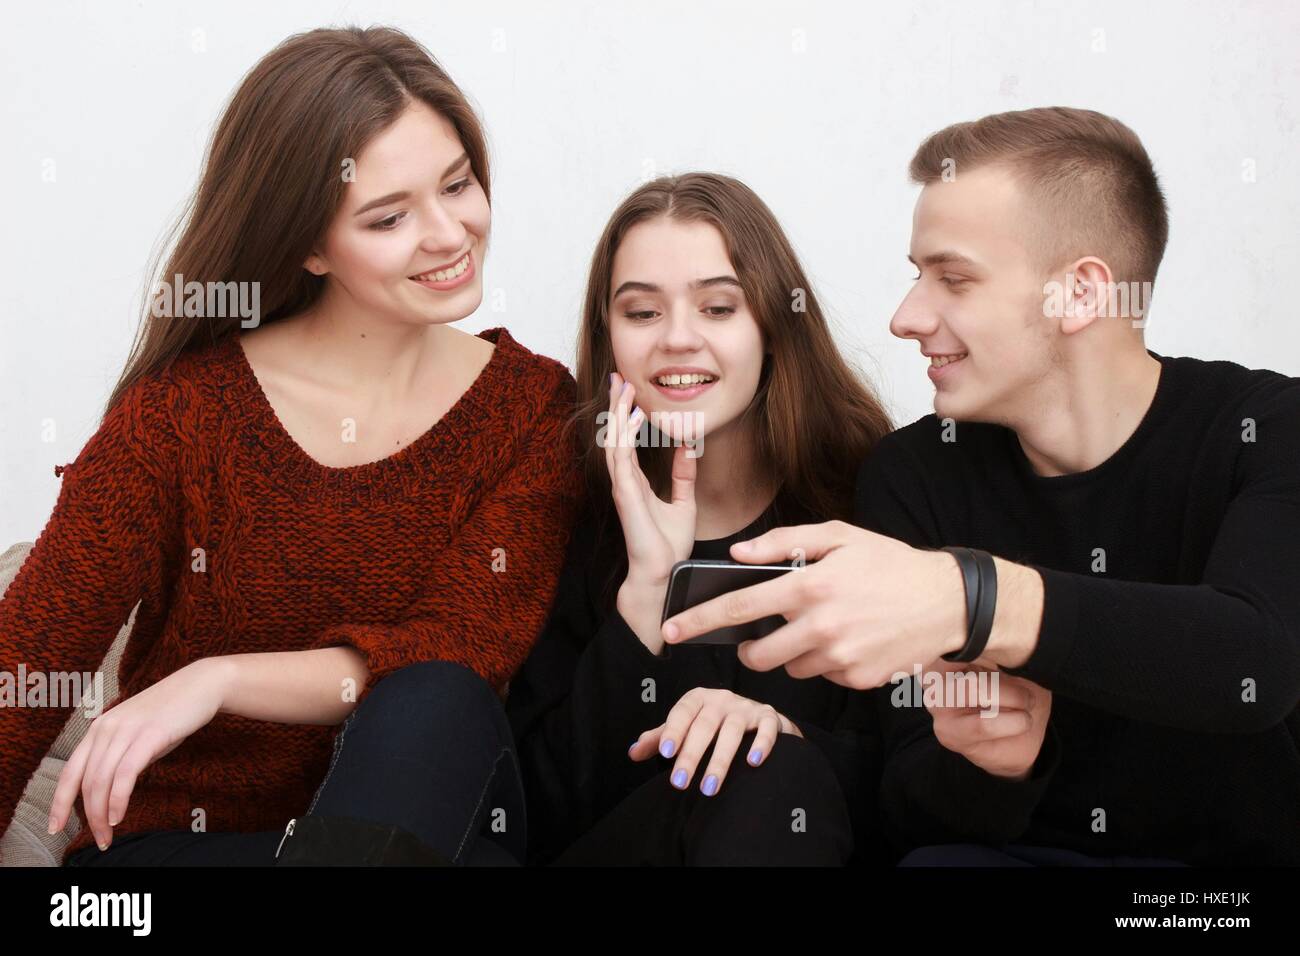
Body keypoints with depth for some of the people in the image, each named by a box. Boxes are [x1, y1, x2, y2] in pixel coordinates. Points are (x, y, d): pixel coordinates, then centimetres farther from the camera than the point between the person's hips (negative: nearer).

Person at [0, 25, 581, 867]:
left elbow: (465, 650, -14)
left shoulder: (533, 408, -1)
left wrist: (222, 680, -27)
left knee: (437, 705, -31)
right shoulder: (184, 408, -5)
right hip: (178, 834, -2)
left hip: (429, 812, 3)